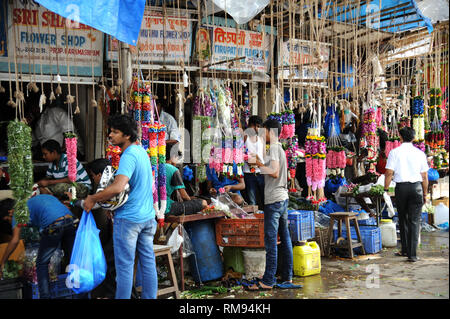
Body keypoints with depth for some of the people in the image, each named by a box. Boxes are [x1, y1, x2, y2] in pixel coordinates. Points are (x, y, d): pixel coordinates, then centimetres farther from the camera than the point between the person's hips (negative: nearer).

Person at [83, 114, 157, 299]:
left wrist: (93, 199, -18)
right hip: (147, 216, 9)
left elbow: (118, 188, -32)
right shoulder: (141, 151, 10)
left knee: (124, 266, 1)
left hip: (128, 218, -9)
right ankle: (149, 297, 21)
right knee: (148, 262, 13)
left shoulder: (129, 156, -18)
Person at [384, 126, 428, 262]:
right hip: (416, 187, 0)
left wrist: (386, 189, 3)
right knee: (414, 221, 2)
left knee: (403, 219, 16)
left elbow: (389, 173, -6)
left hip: (401, 187, 0)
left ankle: (405, 250, 24)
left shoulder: (394, 152, -2)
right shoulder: (420, 153, 2)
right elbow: (424, 176, 5)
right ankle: (412, 254, -2)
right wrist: (425, 194, 13)